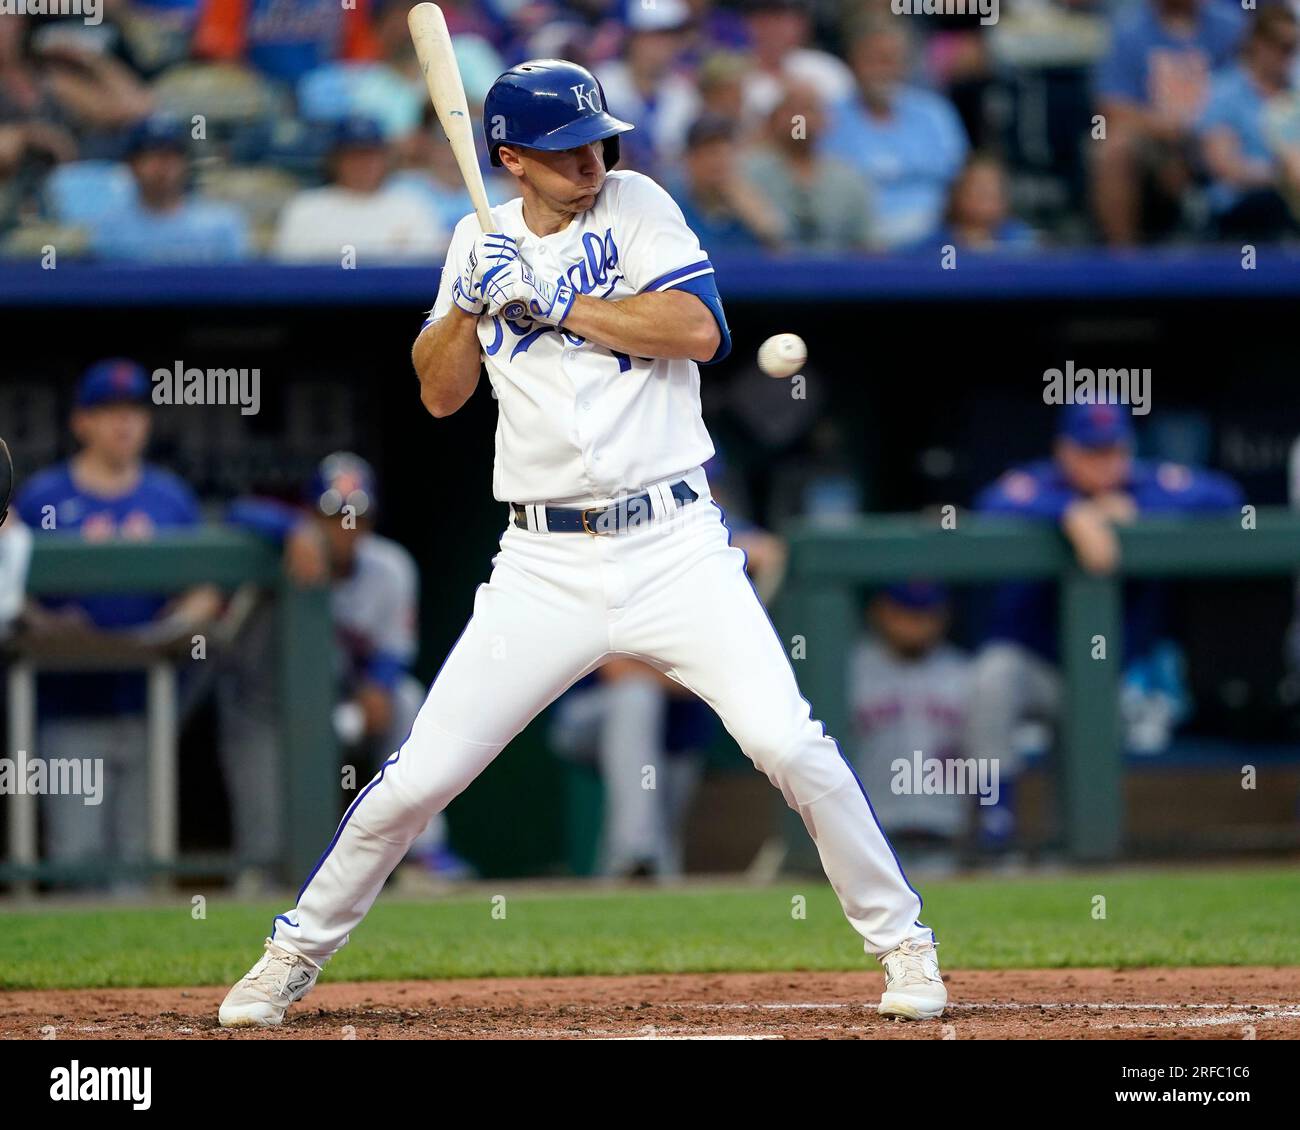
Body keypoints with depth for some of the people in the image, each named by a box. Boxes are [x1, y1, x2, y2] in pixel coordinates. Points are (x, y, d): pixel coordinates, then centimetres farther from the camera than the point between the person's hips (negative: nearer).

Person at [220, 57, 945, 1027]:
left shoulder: (634, 206, 0)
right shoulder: (482, 240, 10)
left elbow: (698, 331, -14)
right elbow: (440, 394, 11)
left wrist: (553, 304, -15)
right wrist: (470, 302, -6)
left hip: (673, 547, -2)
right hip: (544, 568, 2)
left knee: (789, 744, -15)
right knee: (419, 777, -1)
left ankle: (902, 942, 1)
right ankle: (297, 953, 18)